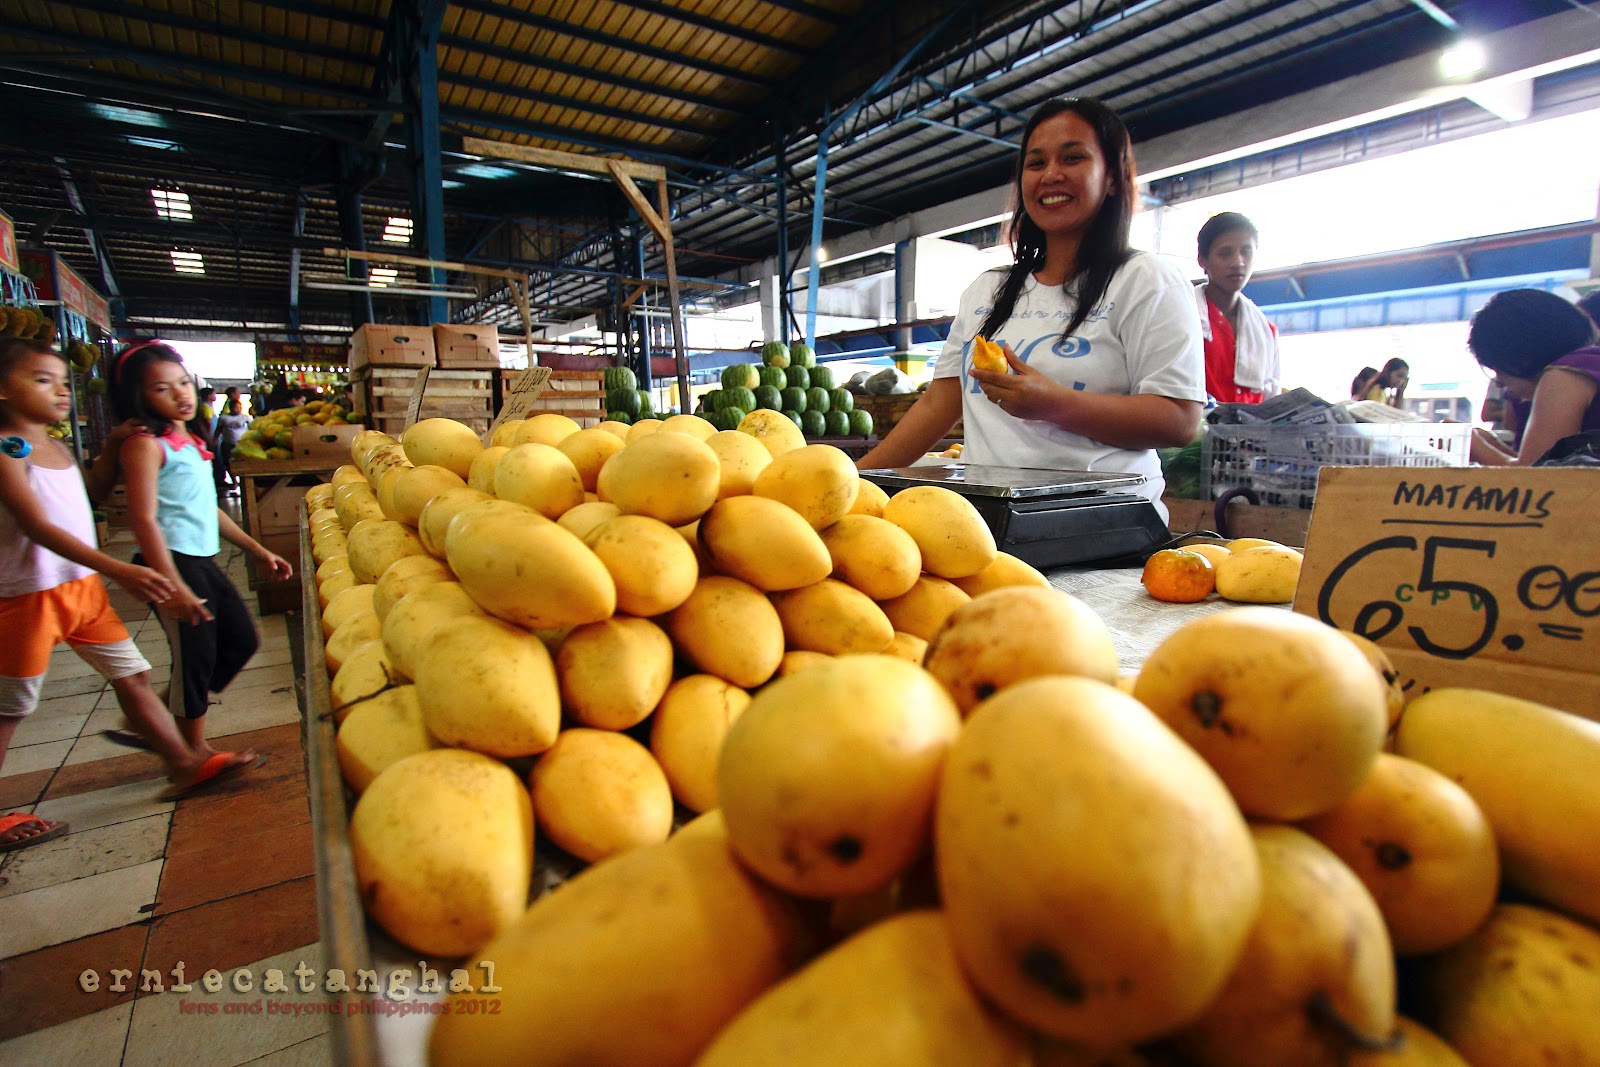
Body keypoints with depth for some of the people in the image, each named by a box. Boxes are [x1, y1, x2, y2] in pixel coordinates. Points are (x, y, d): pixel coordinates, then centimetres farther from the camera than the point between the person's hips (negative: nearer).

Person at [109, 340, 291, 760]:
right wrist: (173, 587, -26)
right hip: (173, 563, -9)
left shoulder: (189, 443, 15)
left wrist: (257, 550, 21)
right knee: (194, 657, 0)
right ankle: (196, 751, 16)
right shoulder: (145, 444, -11)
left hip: (204, 561, 9)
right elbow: (143, 518, -19)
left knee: (242, 641, 16)